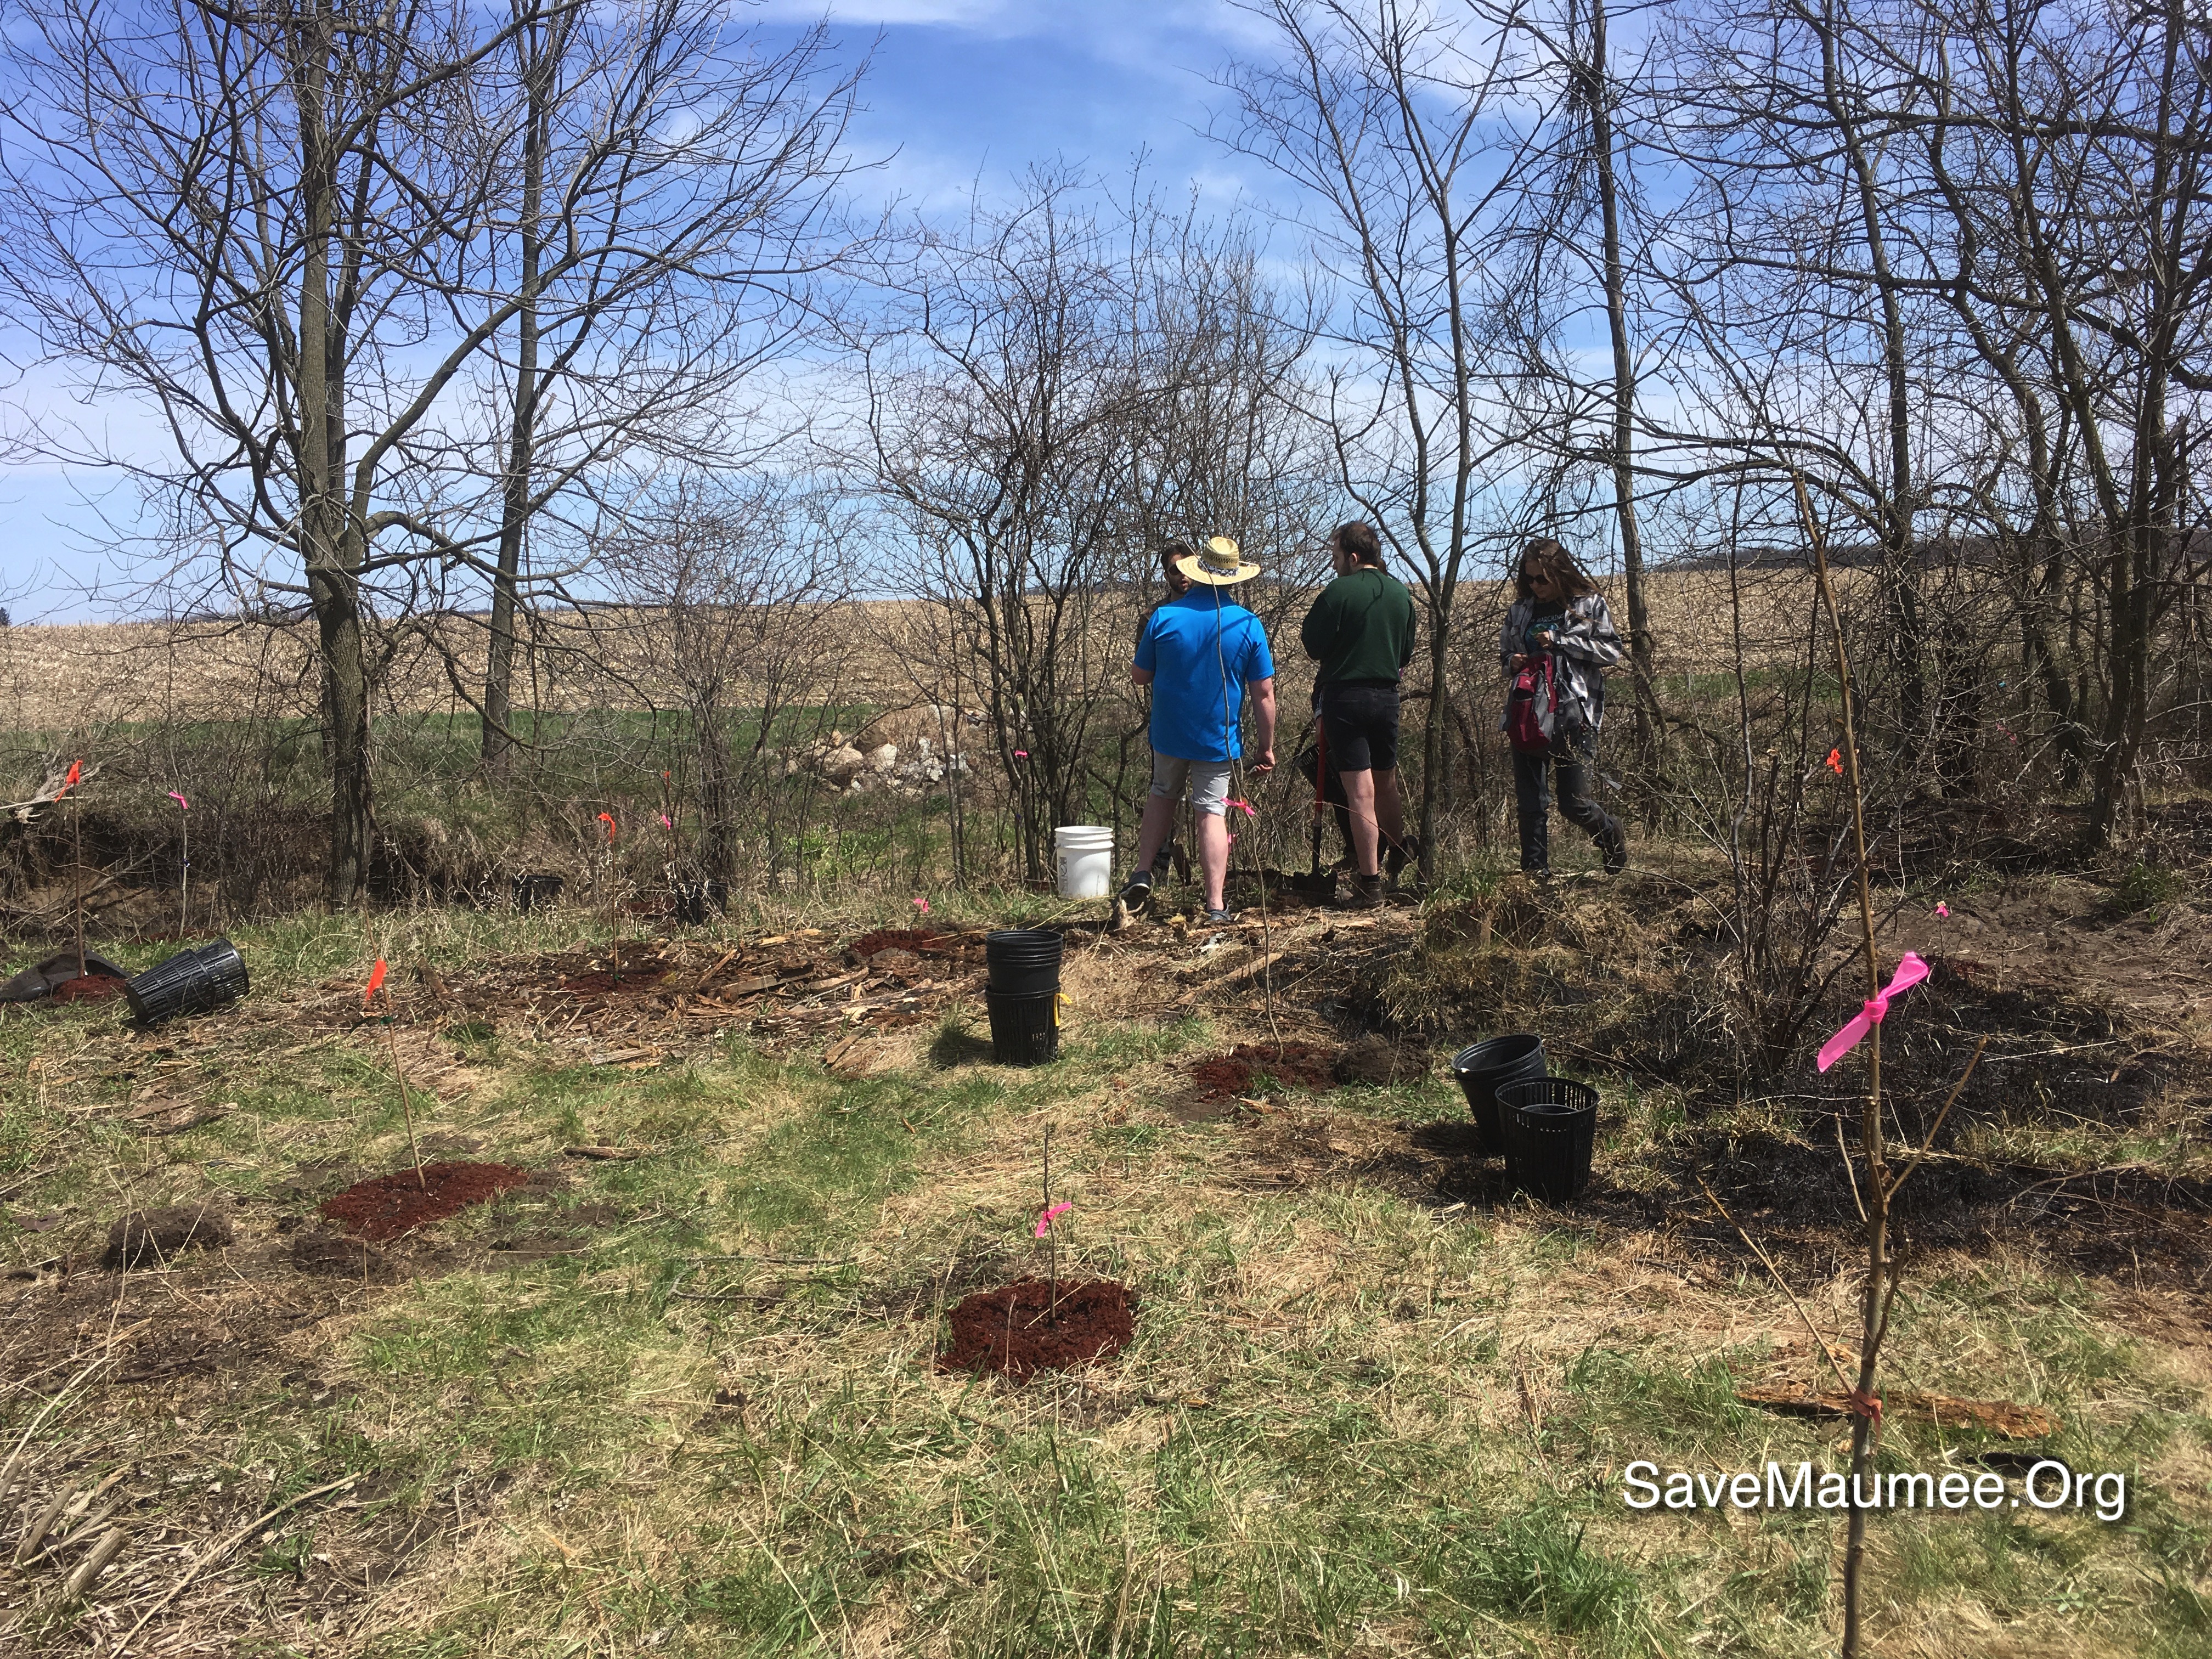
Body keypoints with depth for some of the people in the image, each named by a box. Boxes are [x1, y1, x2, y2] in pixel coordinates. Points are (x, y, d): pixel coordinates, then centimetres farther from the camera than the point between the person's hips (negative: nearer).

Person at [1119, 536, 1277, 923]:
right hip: (1219, 739, -1)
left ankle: (1142, 874, 13)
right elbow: (1264, 693, -7)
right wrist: (1266, 746, 2)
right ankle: (1216, 904, 2)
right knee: (1212, 812, 4)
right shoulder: (1248, 625, -8)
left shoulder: (1163, 617, -8)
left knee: (1162, 794, 23)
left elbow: (1139, 676, 2)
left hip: (1169, 733, 1)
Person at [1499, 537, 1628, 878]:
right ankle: (1535, 873, 11)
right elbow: (1503, 652, 24)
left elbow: (1611, 651, -4)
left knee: (1575, 804, -2)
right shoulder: (1521, 609, 14)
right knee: (1529, 804, 1)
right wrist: (1512, 662, 0)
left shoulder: (1589, 604, 4)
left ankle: (1612, 838, 29)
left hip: (1574, 714, -4)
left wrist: (1559, 641, -10)